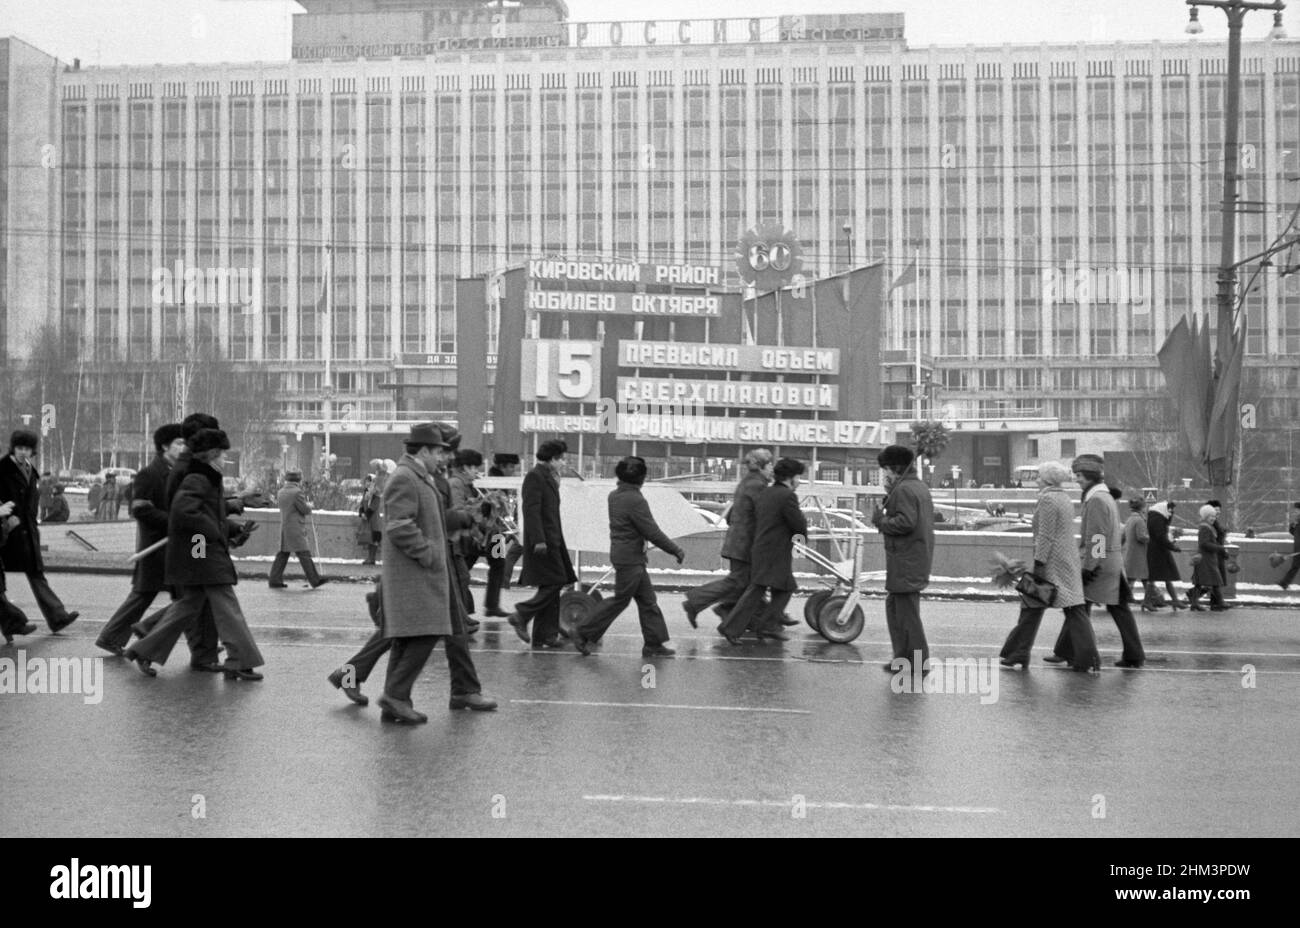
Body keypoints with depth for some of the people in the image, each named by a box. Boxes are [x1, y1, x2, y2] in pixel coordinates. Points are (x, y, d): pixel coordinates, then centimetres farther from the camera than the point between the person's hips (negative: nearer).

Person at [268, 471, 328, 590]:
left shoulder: (282, 492, 12)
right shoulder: (296, 492, -14)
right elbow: (305, 510, -13)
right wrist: (309, 505, 10)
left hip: (285, 528, 9)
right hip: (295, 530, -9)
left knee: (283, 554, 10)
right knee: (304, 554, -7)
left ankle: (275, 580, 9)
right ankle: (315, 581, -5)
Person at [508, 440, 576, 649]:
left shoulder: (550, 478, 18)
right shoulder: (534, 477, -11)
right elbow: (531, 510, -18)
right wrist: (538, 541, -24)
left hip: (553, 540, 10)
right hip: (542, 541, -10)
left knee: (552, 586, 8)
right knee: (554, 583, -12)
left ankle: (545, 634, 11)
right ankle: (521, 616, -3)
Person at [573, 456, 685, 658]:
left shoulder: (614, 495, 6)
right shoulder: (636, 501, -20)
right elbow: (653, 533, -18)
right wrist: (676, 550, -9)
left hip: (620, 553, 9)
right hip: (630, 558, -9)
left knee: (647, 600, 12)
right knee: (620, 600, 2)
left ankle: (653, 644, 14)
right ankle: (584, 632, 9)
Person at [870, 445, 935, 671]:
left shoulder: (903, 489, -15)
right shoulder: (920, 487, 17)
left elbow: (905, 522, -25)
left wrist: (881, 520, -10)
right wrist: (890, 496, 10)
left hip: (906, 562, -11)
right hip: (919, 557, 11)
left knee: (906, 612, -4)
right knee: (893, 606, 18)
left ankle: (918, 663, 0)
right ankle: (903, 656, 22)